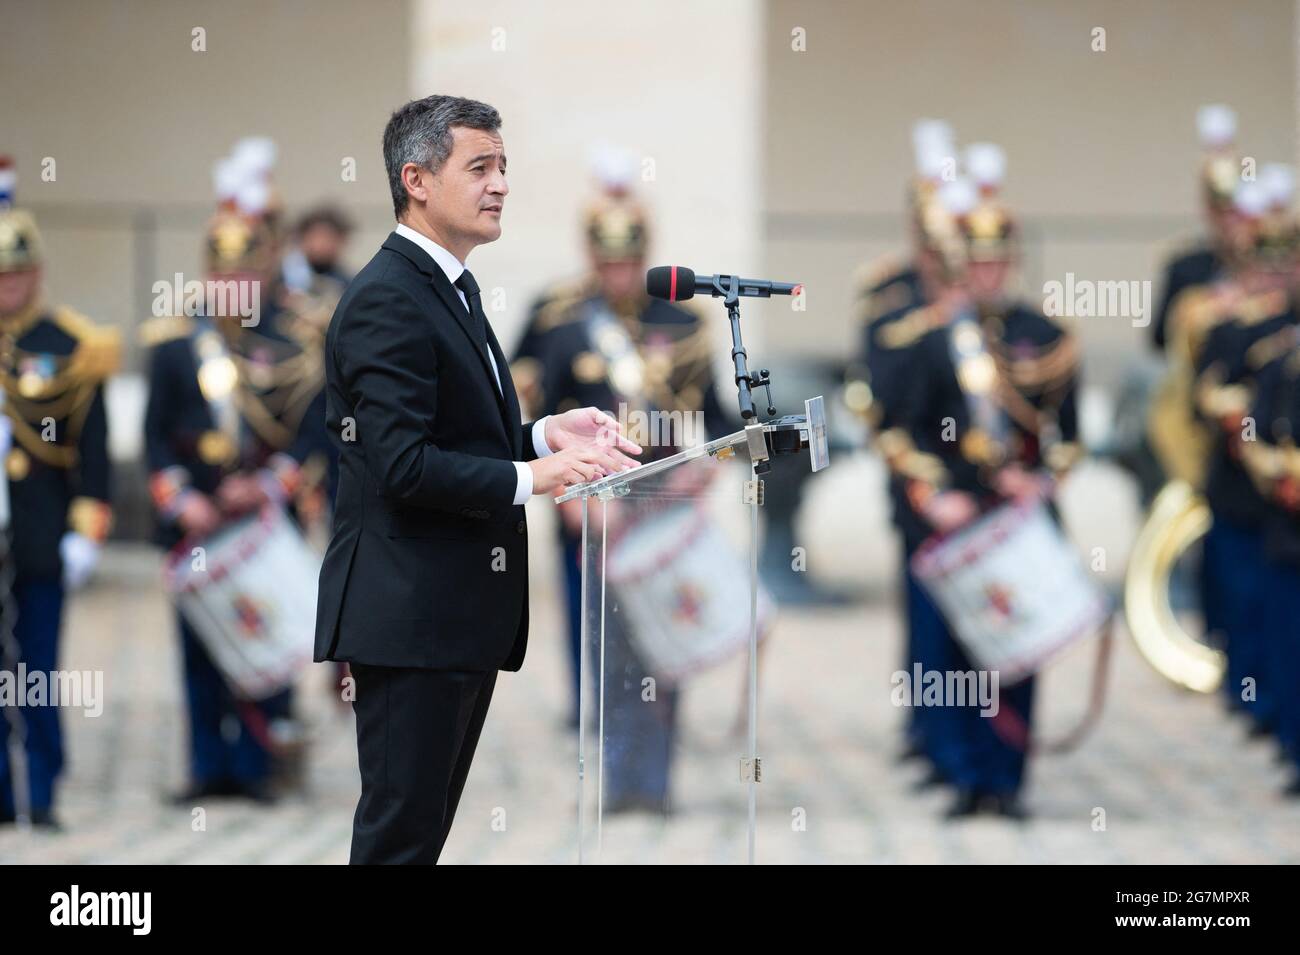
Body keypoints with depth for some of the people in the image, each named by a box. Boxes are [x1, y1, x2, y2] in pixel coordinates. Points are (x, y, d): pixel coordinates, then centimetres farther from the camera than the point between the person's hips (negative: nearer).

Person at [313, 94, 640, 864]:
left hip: (461, 617, 10)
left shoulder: (453, 293, 18)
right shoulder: (386, 301, -15)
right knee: (401, 832, -7)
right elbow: (402, 466, -23)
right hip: (408, 616, -10)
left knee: (427, 826, 13)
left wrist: (546, 434, 5)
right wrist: (530, 476, -18)